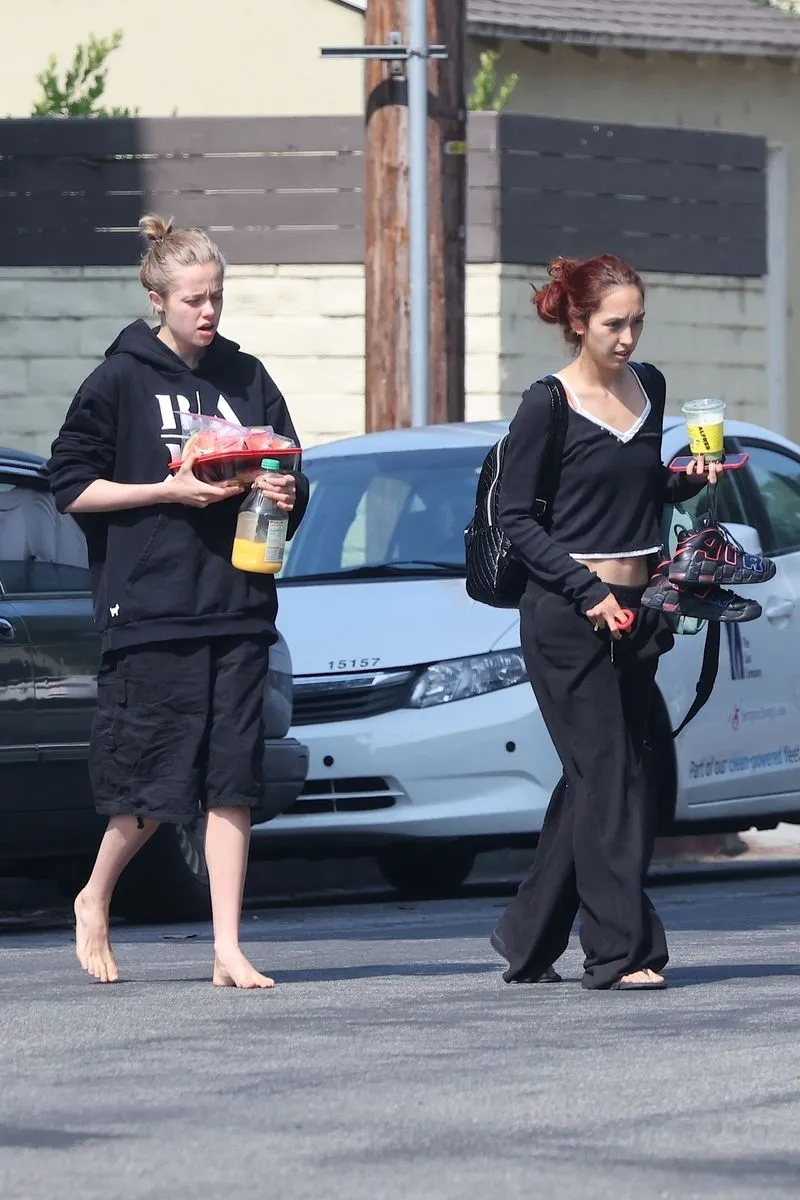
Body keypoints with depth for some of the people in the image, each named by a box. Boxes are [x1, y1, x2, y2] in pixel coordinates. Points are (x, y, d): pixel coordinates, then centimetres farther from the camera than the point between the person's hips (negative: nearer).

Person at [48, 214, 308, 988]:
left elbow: (290, 477, 18)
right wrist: (169, 490, -12)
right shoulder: (121, 380, -1)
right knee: (156, 782, -2)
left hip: (238, 606, 4)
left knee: (233, 782, -1)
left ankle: (229, 950, 0)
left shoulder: (246, 378, 11)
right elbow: (71, 486, -2)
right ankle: (94, 901, 24)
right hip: (151, 611, -4)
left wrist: (286, 492, -5)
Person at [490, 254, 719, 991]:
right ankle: (621, 950, -10)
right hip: (565, 617, -6)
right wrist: (586, 590, -16)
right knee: (609, 776, -10)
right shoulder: (547, 407, -7)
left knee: (590, 779, 8)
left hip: (633, 612, 6)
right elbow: (517, 518, -7)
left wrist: (690, 480, 2)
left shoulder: (649, 389, 11)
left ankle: (527, 940, 19)